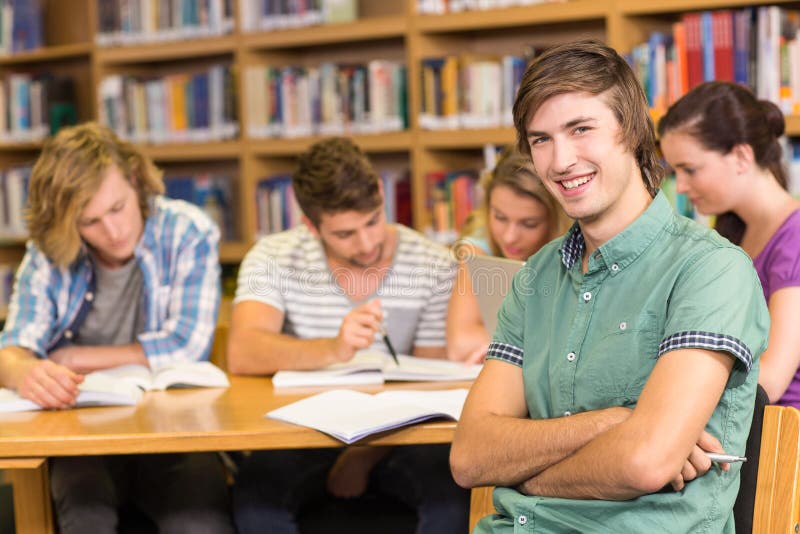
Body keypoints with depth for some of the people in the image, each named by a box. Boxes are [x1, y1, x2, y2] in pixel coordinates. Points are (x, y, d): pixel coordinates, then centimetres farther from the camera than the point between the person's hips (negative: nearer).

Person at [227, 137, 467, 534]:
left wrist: (364, 456, -14)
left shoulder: (434, 269, -3)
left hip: (393, 437, 0)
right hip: (301, 433, 0)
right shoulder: (273, 259, -4)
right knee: (255, 499, -31)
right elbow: (242, 354, -20)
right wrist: (333, 349, -37)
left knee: (453, 489, -31)